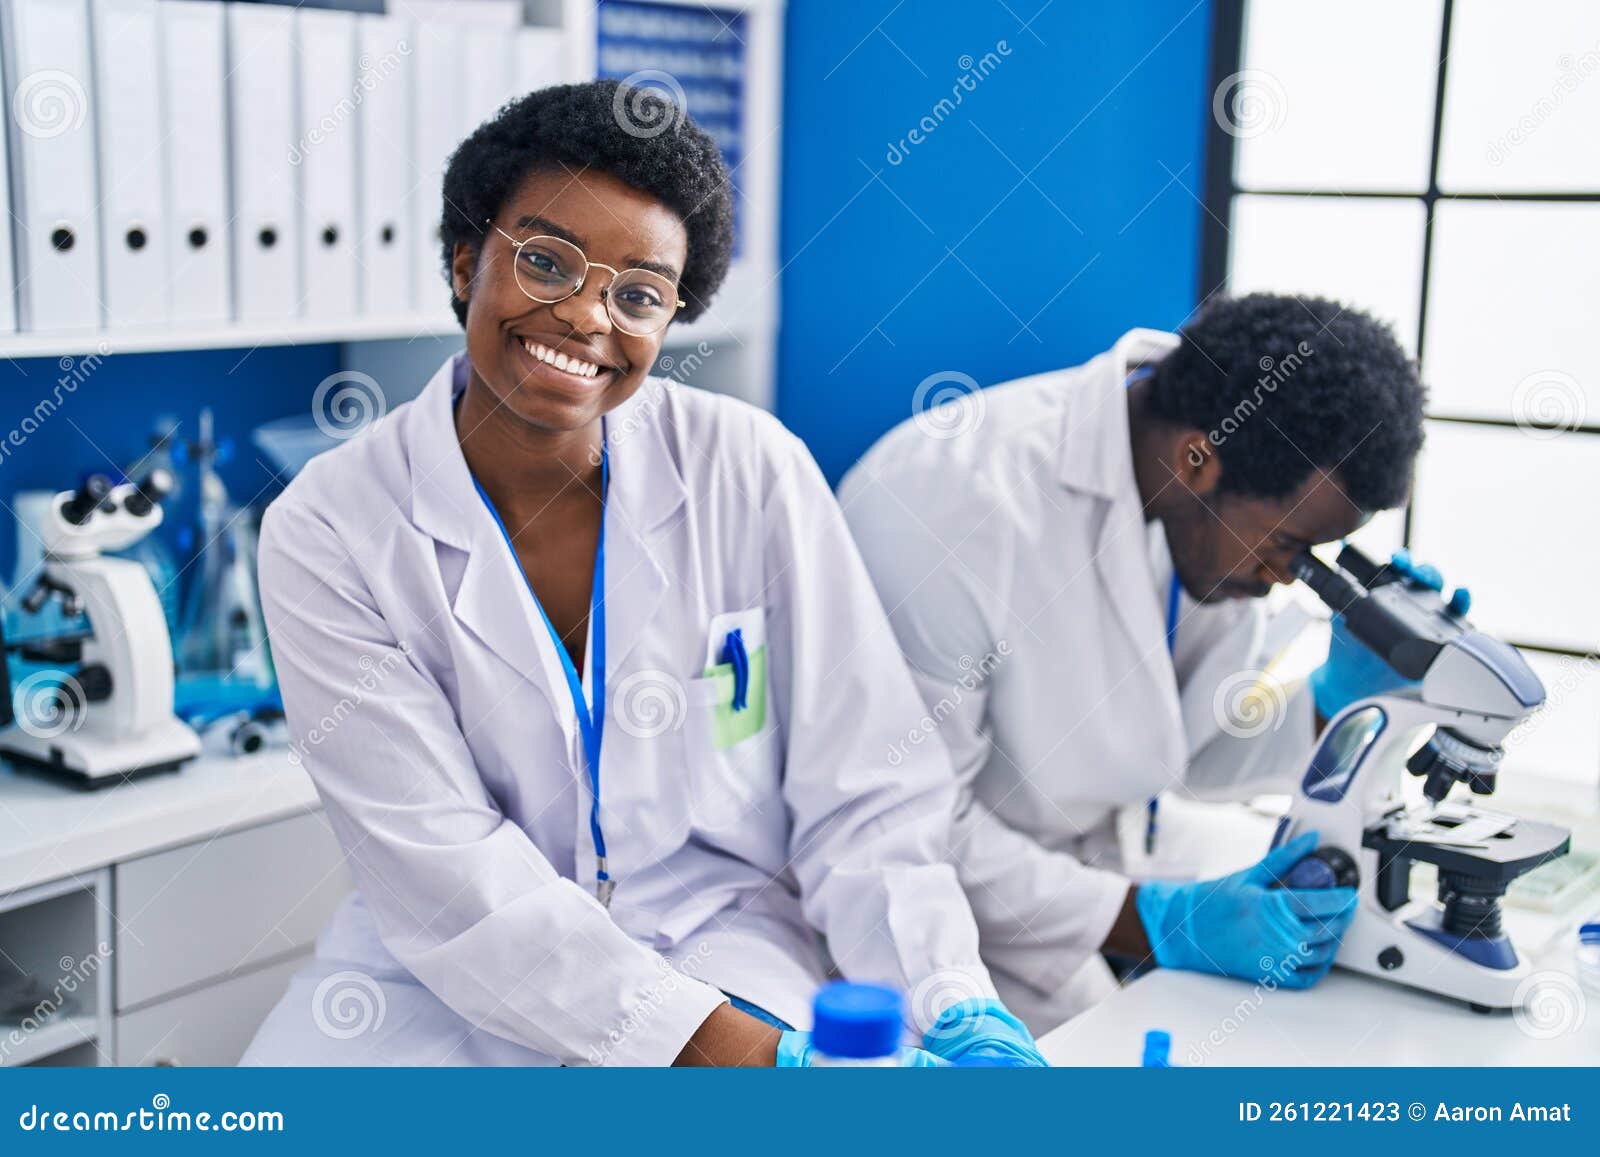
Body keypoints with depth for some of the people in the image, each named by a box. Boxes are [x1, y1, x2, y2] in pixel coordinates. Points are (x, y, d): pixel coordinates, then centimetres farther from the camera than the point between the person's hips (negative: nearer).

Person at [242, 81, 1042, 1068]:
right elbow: (451, 879, -16)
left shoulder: (753, 474, -7)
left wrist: (958, 1012, -22)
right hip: (451, 971, 0)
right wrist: (750, 1052, -25)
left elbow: (865, 799, -5)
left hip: (716, 937, 0)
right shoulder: (327, 532, -10)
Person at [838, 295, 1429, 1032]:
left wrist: (1340, 696, -11)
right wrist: (1158, 923, -27)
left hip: (1092, 858, 7)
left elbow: (1199, 754, 6)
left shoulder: (1211, 512, -6)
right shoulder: (952, 501, -29)